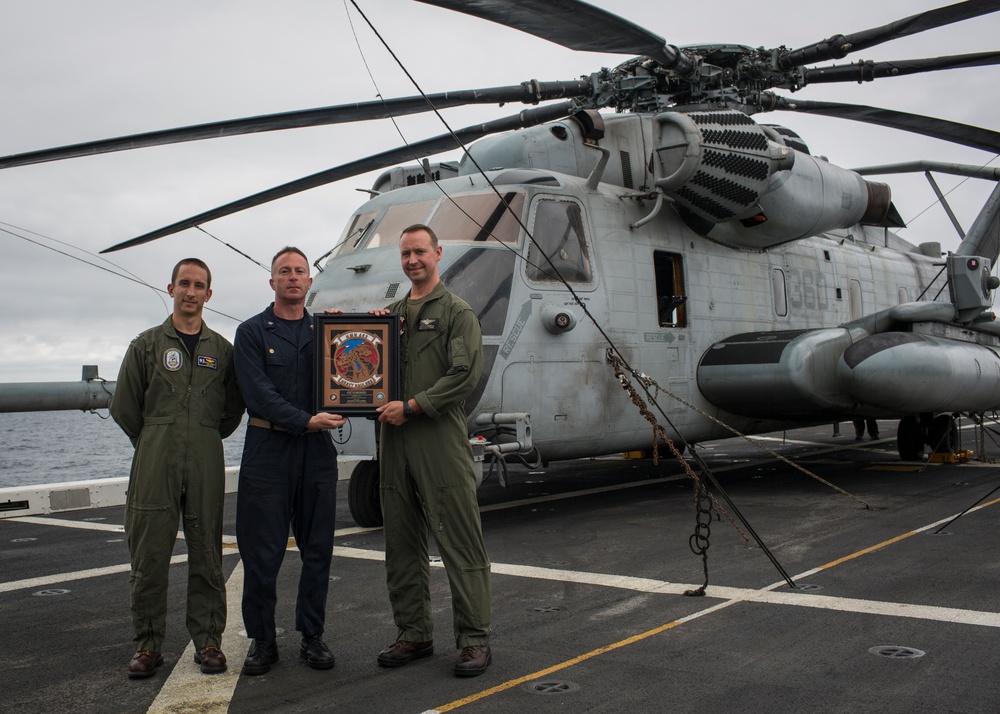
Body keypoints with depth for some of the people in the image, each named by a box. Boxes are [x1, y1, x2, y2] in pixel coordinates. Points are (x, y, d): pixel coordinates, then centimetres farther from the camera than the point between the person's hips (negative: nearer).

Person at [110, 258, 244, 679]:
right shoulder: (147, 344, 7)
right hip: (155, 460, -1)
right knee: (148, 553, 1)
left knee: (206, 553, 4)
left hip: (206, 462, 1)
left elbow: (234, 407, 18)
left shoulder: (222, 349, 11)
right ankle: (148, 644, 12)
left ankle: (207, 640, 13)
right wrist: (153, 443, 11)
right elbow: (124, 406, 9)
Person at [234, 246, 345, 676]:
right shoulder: (252, 332, 3)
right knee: (262, 551, 1)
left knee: (317, 548, 6)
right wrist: (307, 421, -19)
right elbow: (259, 394, -9)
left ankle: (312, 636, 18)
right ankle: (262, 640, 14)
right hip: (268, 449, -3)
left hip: (318, 450, 3)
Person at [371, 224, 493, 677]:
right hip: (394, 440, 6)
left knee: (460, 543, -4)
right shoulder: (392, 313, 19)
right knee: (402, 544, 10)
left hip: (440, 439, -6)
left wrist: (411, 406, -13)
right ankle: (414, 633, 20)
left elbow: (465, 374, -11)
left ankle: (475, 639, 3)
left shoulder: (456, 312, 1)